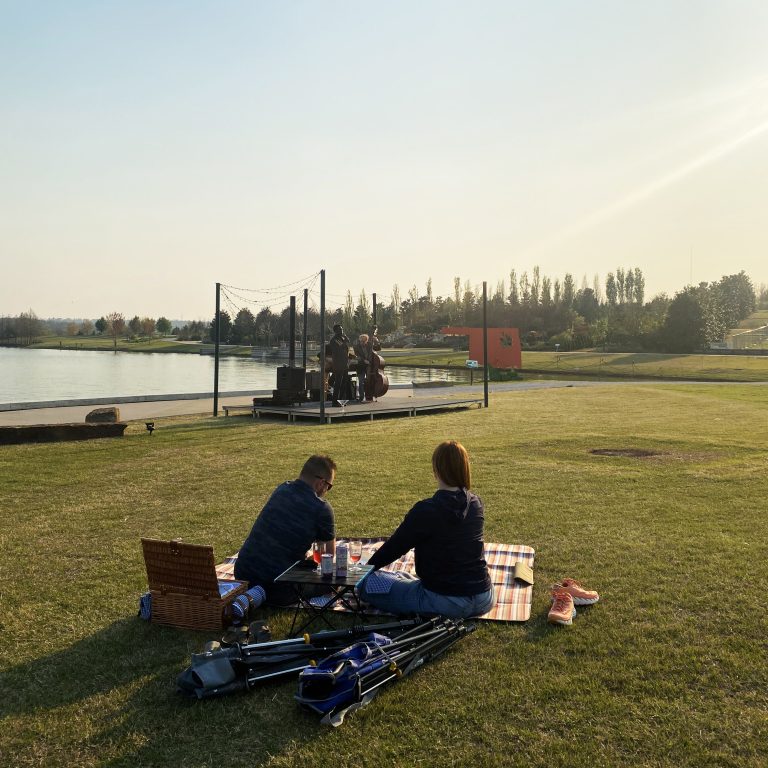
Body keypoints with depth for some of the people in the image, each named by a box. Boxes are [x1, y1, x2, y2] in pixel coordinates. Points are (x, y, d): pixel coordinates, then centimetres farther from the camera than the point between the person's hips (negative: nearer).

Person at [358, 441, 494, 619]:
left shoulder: (426, 510, -18)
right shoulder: (476, 504, 0)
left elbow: (395, 546, -6)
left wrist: (366, 568, 11)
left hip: (446, 602, -6)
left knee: (367, 583, 1)